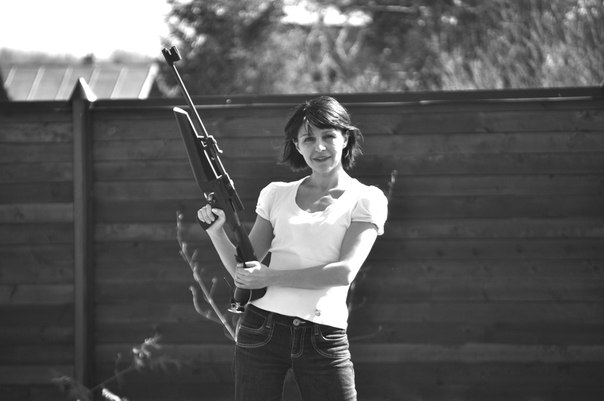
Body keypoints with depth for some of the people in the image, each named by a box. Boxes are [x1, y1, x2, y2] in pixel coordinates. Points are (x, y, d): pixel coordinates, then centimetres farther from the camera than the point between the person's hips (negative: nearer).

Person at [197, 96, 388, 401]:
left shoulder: (366, 200, 4)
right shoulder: (276, 195, 13)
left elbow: (345, 272, -9)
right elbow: (242, 269, 13)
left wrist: (271, 277, -12)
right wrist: (216, 229, -4)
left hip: (324, 339, -2)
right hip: (261, 329, 2)